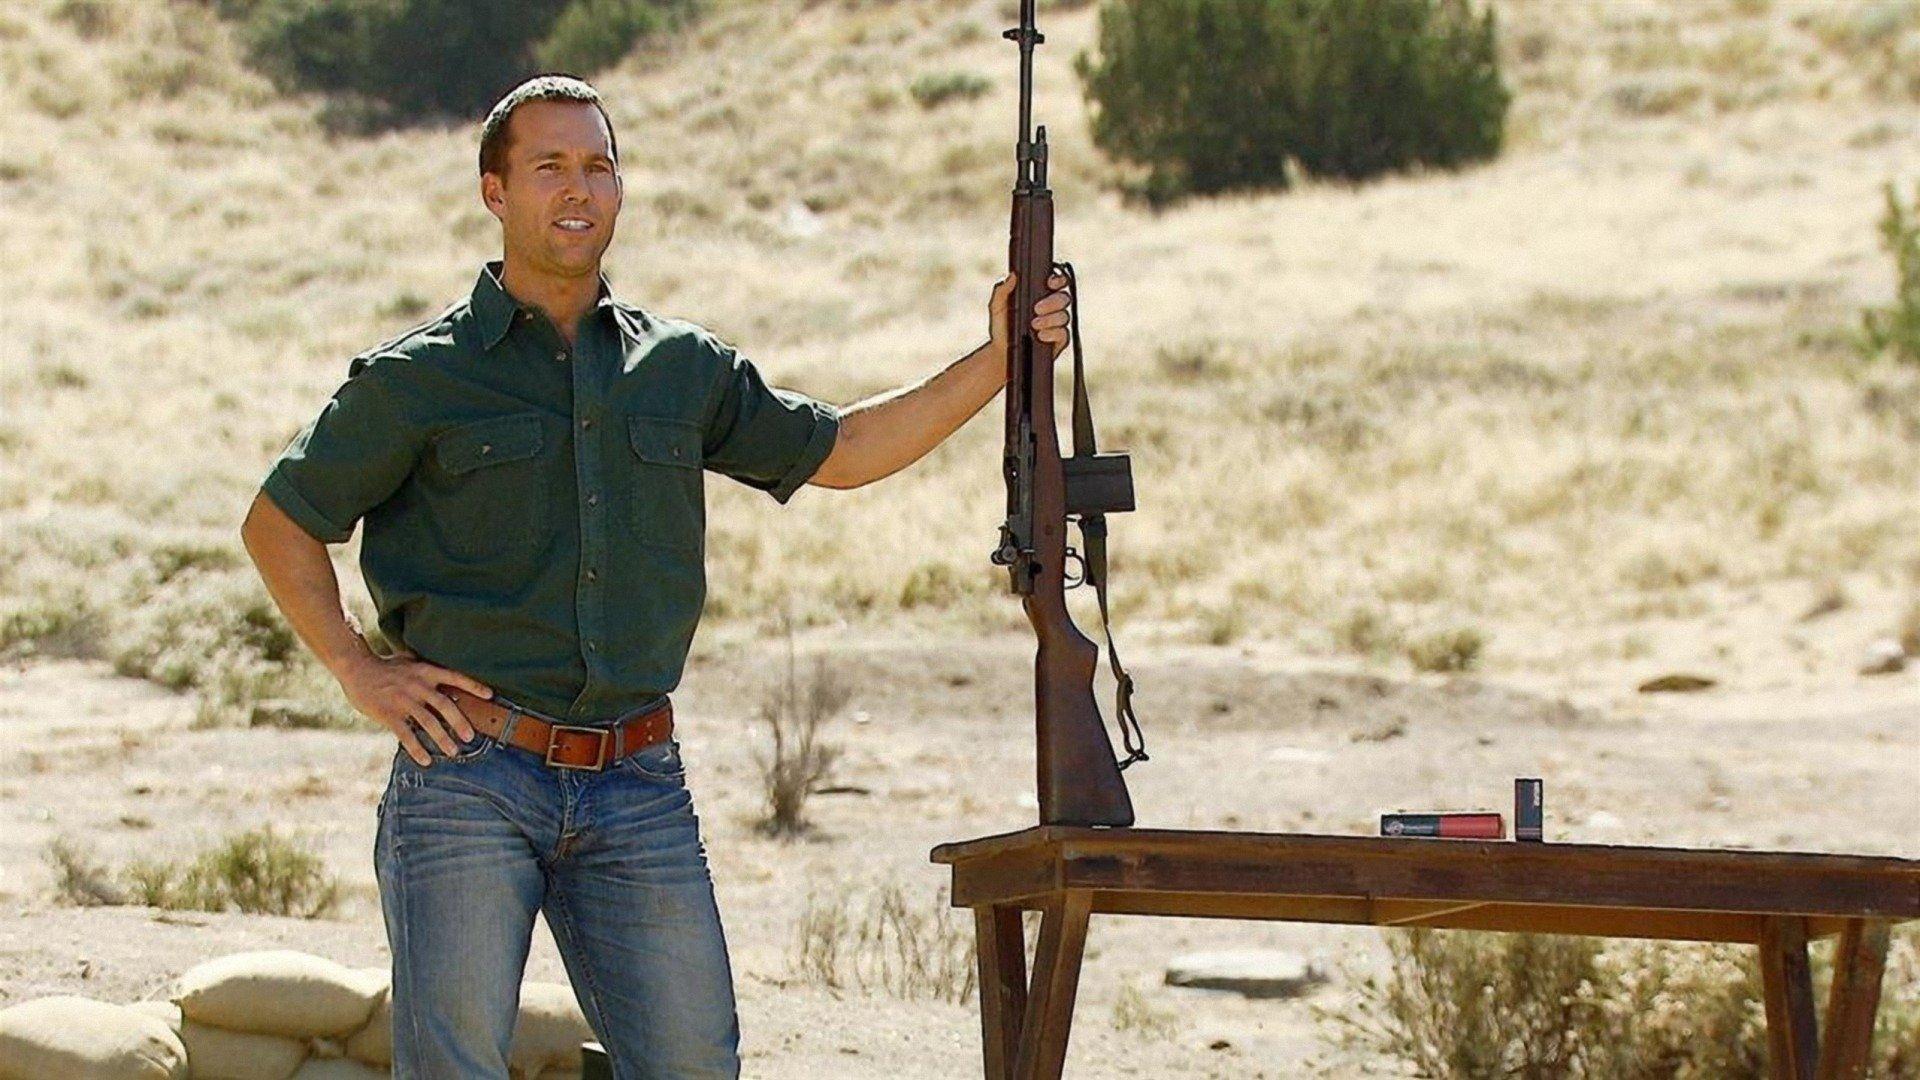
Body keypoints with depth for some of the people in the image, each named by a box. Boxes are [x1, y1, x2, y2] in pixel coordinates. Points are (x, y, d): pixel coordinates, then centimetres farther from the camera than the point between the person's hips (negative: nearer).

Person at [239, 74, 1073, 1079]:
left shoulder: (682, 366, 13)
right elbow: (278, 523, 8)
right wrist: (359, 671, -2)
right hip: (469, 776, -4)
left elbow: (838, 451, 21)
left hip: (640, 786, 4)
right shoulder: (420, 376, 1)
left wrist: (999, 360, 13)